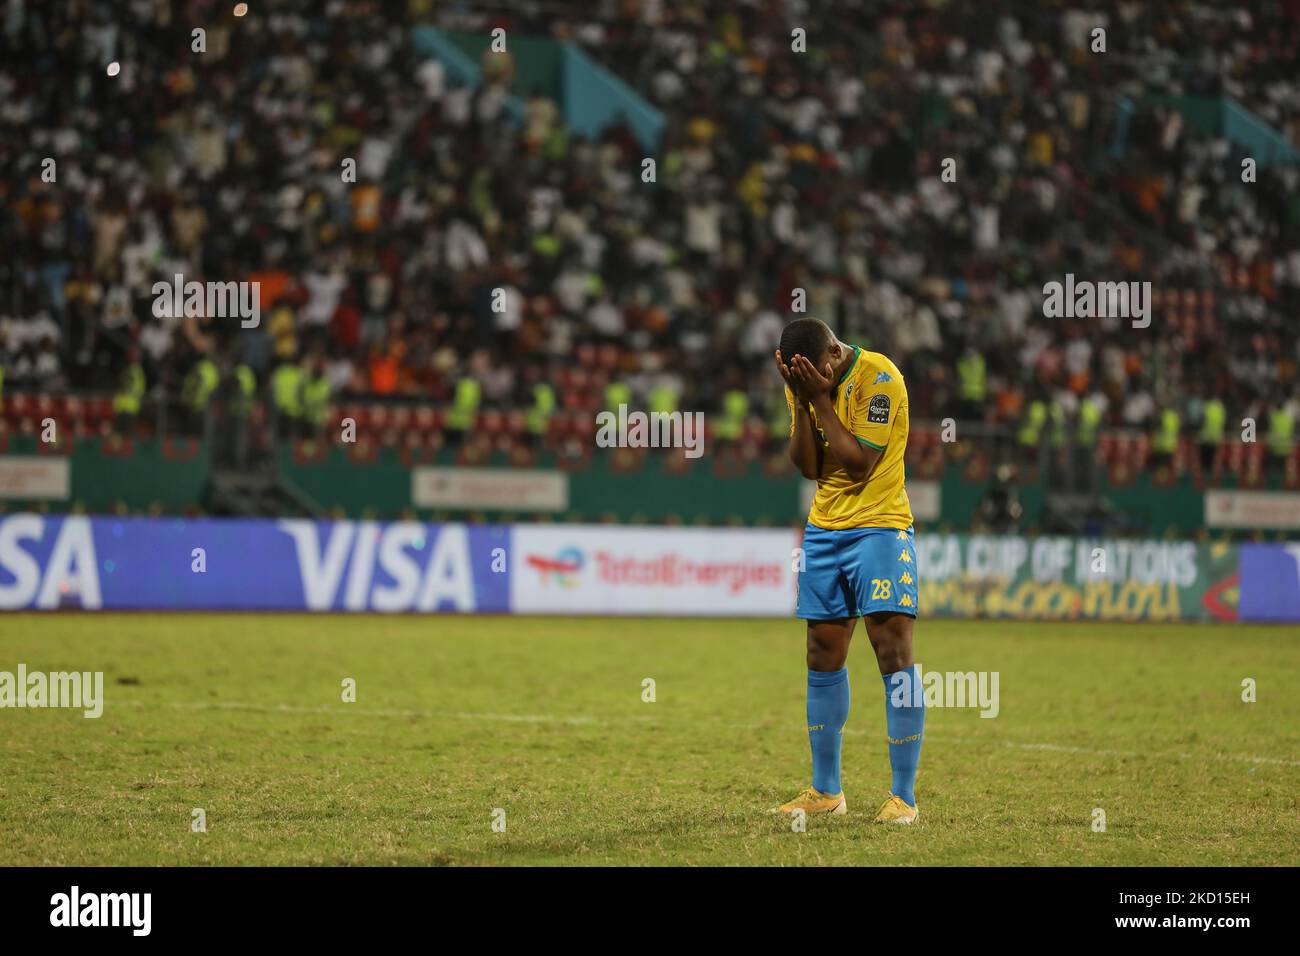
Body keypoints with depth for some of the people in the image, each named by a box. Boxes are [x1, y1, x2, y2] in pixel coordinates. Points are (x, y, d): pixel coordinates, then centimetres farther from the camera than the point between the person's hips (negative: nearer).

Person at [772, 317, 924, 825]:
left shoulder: (879, 378, -15)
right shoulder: (805, 383, 5)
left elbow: (859, 463, -18)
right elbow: (808, 467, 1)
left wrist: (821, 397, -18)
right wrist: (801, 401, -10)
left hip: (879, 526, -6)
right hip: (824, 530, 6)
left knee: (894, 652, -11)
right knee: (823, 658, 8)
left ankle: (904, 797, -10)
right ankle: (825, 791, 17)